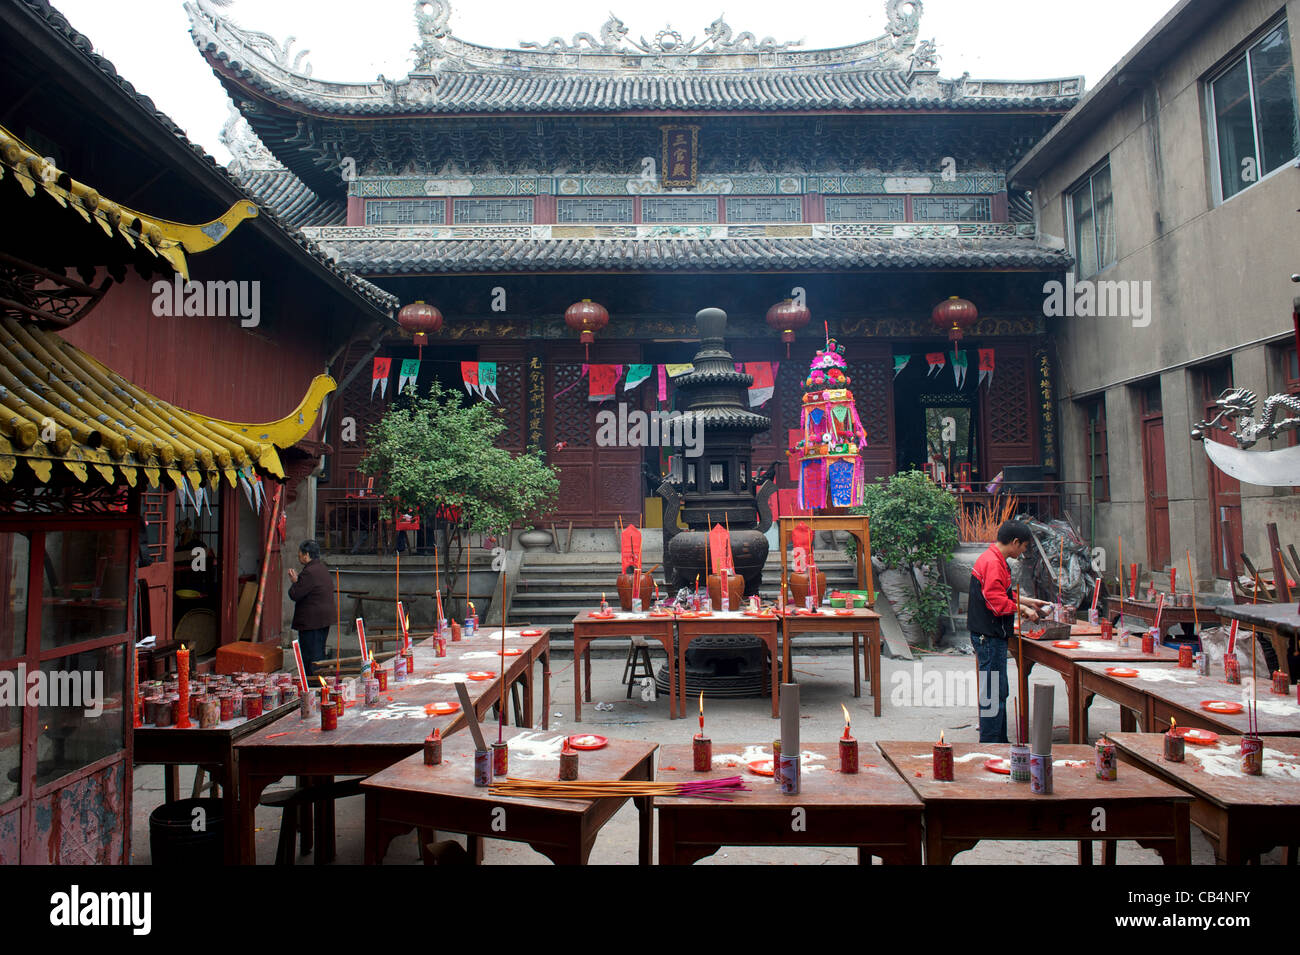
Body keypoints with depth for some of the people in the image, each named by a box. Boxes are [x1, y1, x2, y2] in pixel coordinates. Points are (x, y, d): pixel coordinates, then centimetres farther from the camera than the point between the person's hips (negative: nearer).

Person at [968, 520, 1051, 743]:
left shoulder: (994, 560, 15)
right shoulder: (993, 563, -19)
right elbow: (998, 603, -23)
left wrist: (1028, 601, 24)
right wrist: (1023, 609, -10)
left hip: (991, 636, 11)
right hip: (990, 638, -11)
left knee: (998, 691, 18)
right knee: (993, 693, -4)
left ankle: (1000, 741, 28)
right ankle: (989, 742, 2)